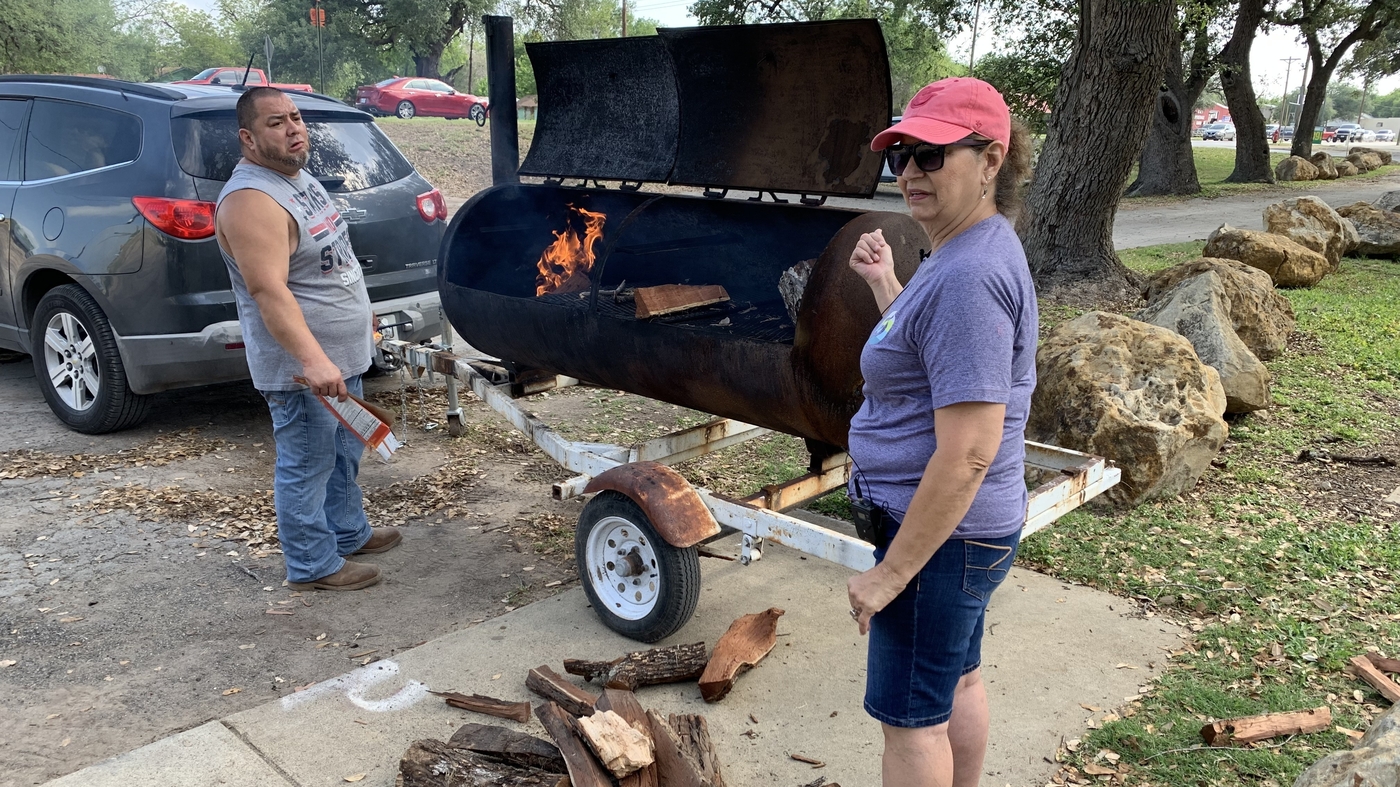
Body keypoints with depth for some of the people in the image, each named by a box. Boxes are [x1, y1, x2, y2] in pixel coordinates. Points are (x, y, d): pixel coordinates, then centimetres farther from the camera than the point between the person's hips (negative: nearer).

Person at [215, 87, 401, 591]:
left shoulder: (299, 178, 11)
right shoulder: (251, 200, -22)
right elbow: (269, 291, -30)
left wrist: (361, 313, 28)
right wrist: (312, 360, -36)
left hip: (341, 356, 10)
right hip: (301, 369, -10)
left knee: (345, 455, 22)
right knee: (307, 467, 2)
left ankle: (349, 533, 39)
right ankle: (313, 565, 16)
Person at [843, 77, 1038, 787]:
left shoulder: (968, 278, -27)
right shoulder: (970, 250, 7)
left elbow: (968, 456, -29)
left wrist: (890, 574, -24)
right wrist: (885, 284, 15)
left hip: (938, 533, -11)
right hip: (965, 527, 11)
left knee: (910, 718, 5)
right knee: (957, 680, 26)